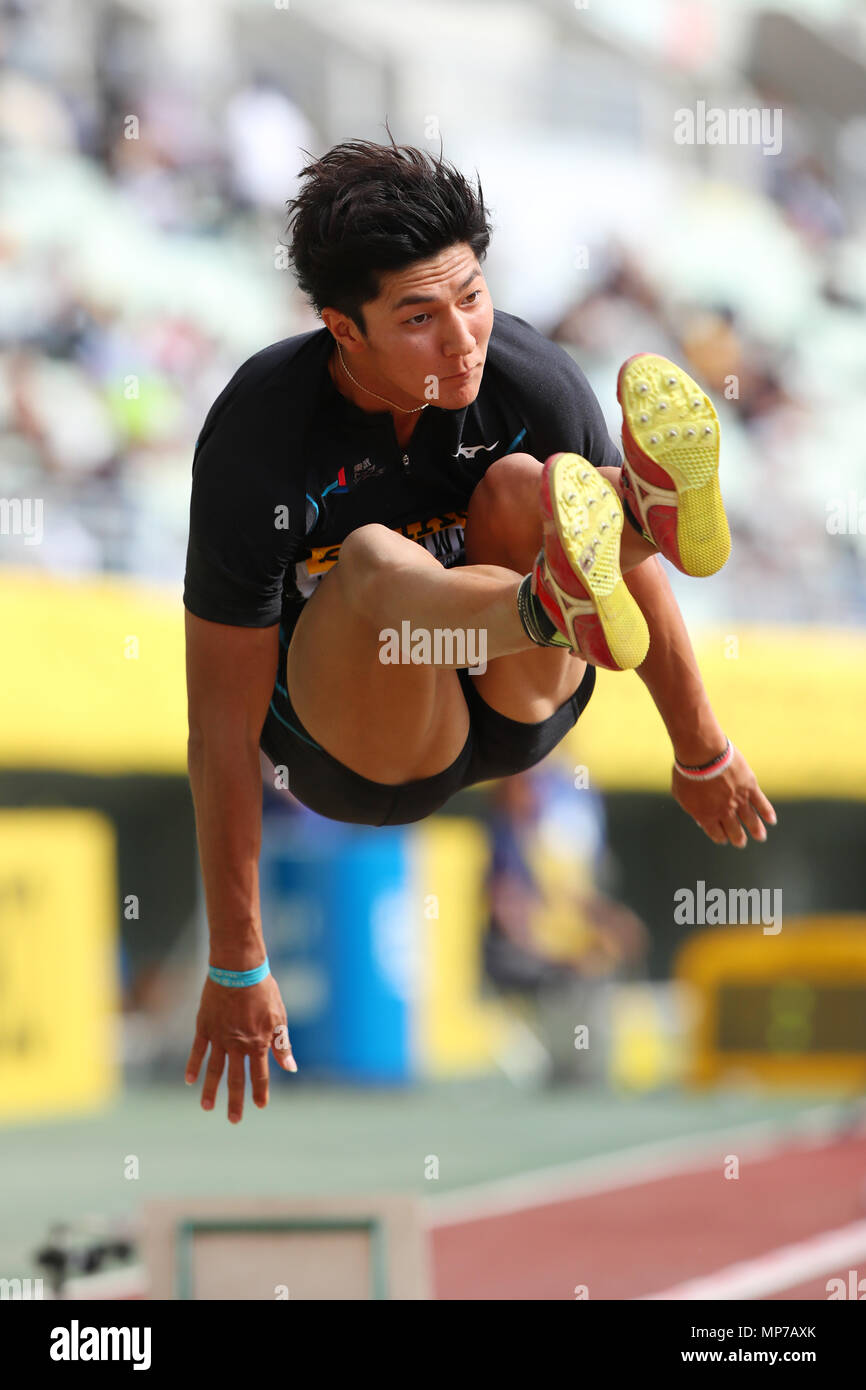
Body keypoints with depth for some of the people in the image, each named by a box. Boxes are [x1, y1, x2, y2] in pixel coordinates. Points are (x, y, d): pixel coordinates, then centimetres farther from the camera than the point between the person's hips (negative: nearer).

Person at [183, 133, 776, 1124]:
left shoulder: (530, 374, -14)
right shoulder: (256, 432, -24)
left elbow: (633, 573, 3)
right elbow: (222, 726, -22)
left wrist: (702, 754, 13)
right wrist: (237, 969, -21)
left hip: (518, 713, 3)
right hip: (361, 758, -3)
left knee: (520, 485, -26)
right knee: (373, 562, -37)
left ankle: (659, 503, -60)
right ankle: (556, 608, -69)